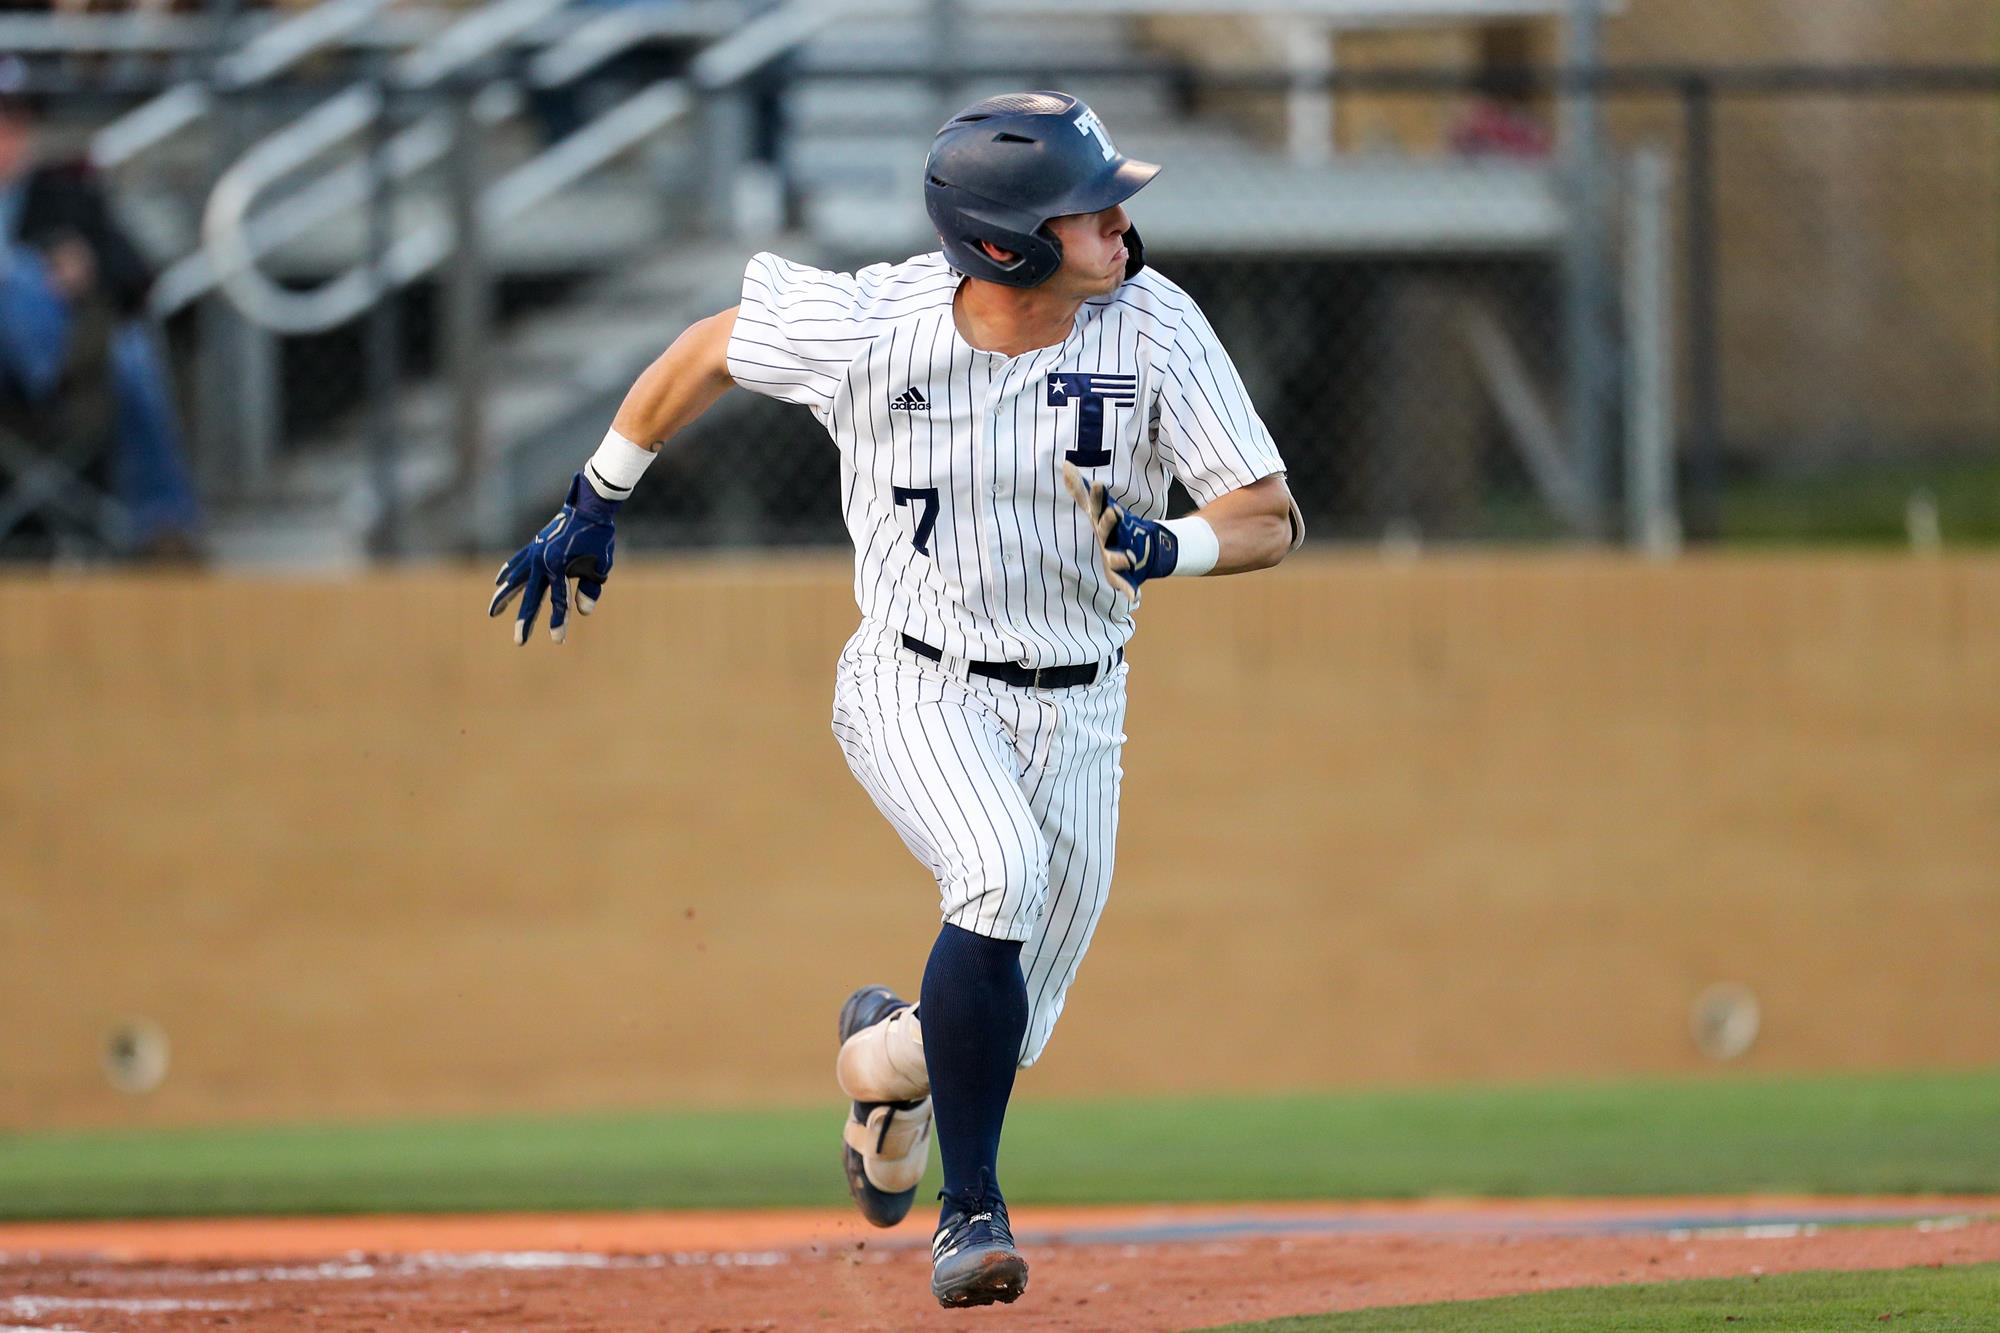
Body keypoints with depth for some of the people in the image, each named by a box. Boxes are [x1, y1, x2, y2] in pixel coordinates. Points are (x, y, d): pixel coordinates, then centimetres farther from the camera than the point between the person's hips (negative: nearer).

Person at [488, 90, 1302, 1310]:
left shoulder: (1153, 324, -15)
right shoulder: (867, 328, -19)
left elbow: (1274, 520, -15)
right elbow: (711, 349, 1)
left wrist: (1170, 547, -37)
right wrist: (595, 503, 8)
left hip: (1075, 715, 3)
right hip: (917, 692, -3)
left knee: (1002, 1036, 6)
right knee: (1004, 875, -33)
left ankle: (887, 1053, 44)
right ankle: (972, 1212, -21)